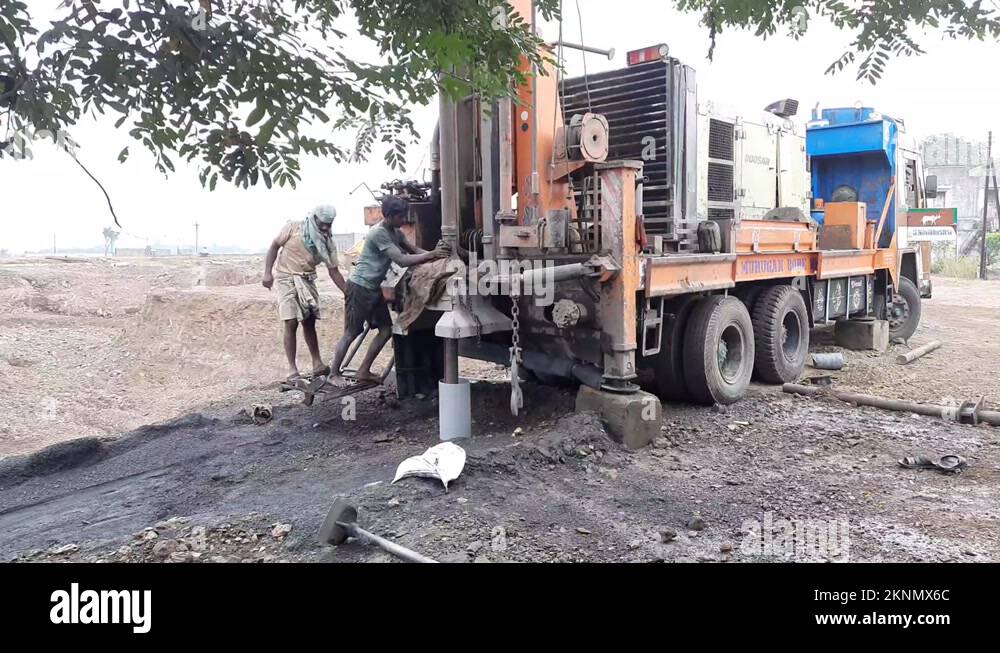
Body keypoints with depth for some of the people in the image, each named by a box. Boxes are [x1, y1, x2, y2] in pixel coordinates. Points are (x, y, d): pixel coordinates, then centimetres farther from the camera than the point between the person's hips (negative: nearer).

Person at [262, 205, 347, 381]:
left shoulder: (328, 243, -3)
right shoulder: (294, 227, -11)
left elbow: (334, 271, -1)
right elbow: (275, 246, -5)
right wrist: (267, 272, -13)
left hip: (307, 282, 4)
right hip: (286, 279, -4)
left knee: (309, 323, 10)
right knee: (291, 324, -9)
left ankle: (317, 364, 17)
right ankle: (292, 369, -5)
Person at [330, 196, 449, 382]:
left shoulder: (396, 232, 9)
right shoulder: (378, 233, -20)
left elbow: (413, 249, 6)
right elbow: (401, 260, -25)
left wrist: (434, 253, -13)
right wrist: (431, 255, -25)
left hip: (374, 288, 9)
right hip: (359, 288, -9)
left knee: (386, 330, 6)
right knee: (351, 333, -5)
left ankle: (363, 372, 14)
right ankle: (333, 374, 4)